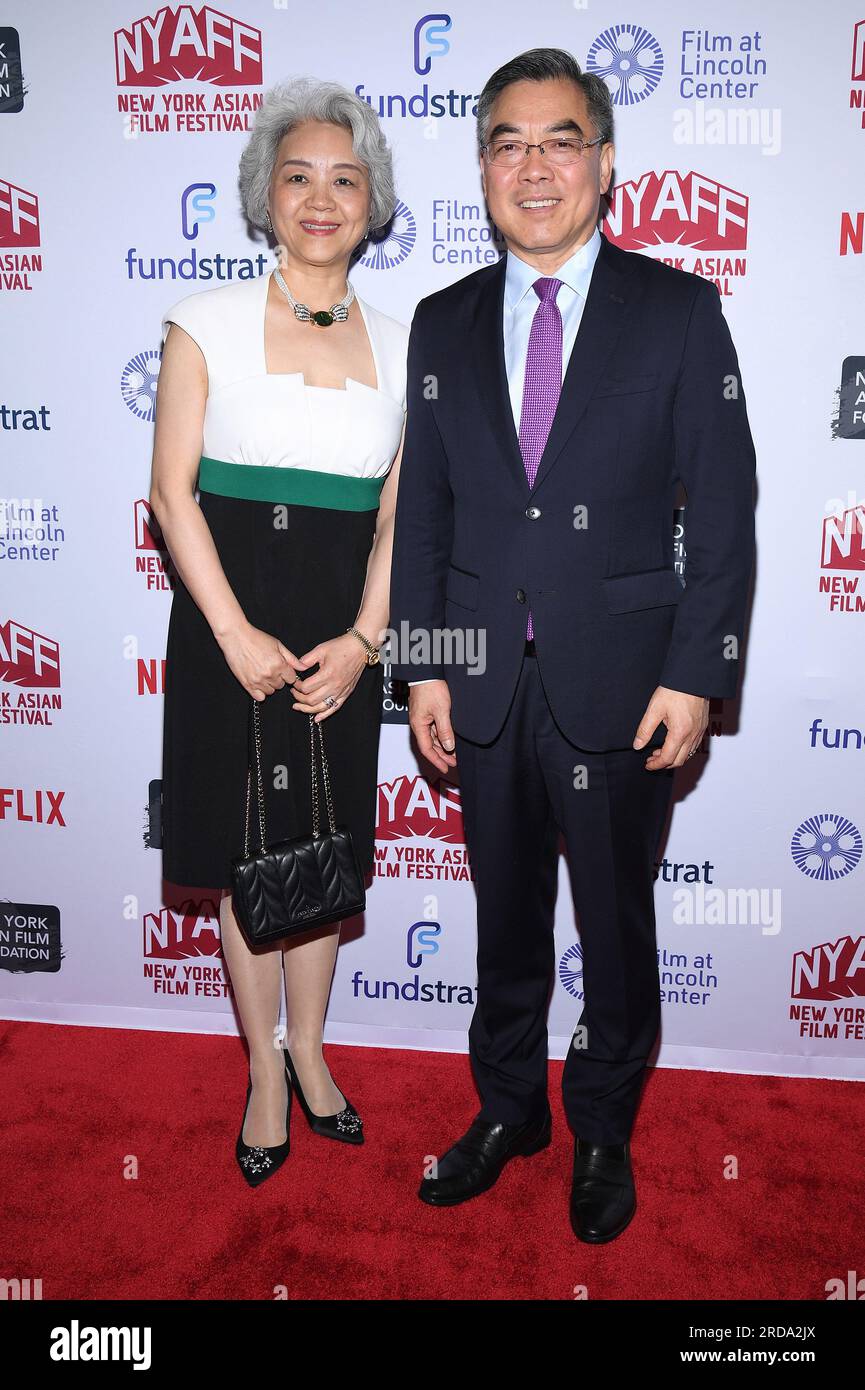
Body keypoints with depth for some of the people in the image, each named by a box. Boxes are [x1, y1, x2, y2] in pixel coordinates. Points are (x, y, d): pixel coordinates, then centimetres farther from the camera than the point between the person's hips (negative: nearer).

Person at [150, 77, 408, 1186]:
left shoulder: (397, 344, 8)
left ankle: (309, 1050, 34)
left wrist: (364, 638, -7)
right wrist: (237, 635, -13)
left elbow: (396, 514, 6)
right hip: (231, 620, -2)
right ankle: (265, 1071, 27)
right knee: (247, 858, 7)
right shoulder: (208, 321, 0)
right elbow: (172, 490, -5)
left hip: (343, 633, 3)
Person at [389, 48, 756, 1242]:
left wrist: (695, 675, -11)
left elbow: (723, 509, -5)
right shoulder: (444, 323, 7)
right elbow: (422, 507, 7)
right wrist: (424, 668, 2)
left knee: (616, 925, 13)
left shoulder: (679, 311, -2)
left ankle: (604, 1133, 36)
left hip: (620, 684, -2)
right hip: (486, 683, 3)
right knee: (506, 918, 17)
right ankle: (509, 1111, 39)